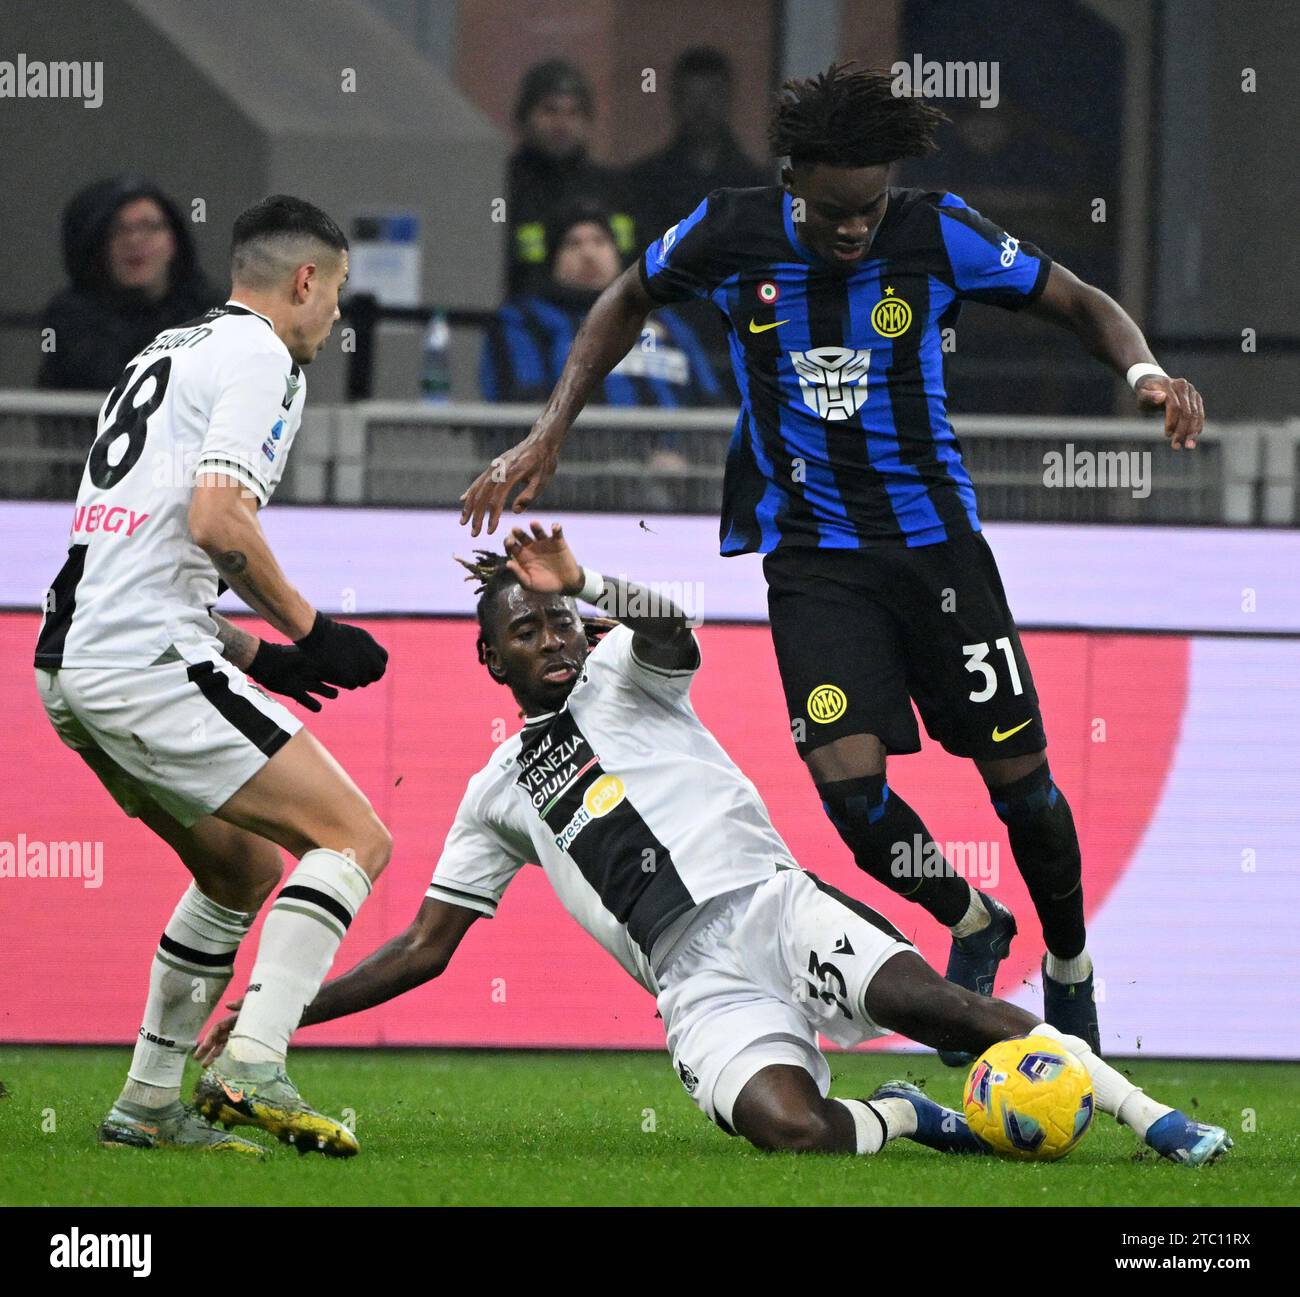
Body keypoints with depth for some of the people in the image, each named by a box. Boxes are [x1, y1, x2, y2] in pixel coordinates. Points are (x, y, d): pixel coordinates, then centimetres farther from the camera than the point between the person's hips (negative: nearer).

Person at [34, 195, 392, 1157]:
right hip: (147, 660, -9)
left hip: (73, 662, 9)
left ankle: (150, 1100, 20)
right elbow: (217, 520, -18)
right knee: (354, 838, -7)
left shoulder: (165, 351, 25)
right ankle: (252, 1069, -19)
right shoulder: (259, 359, -4)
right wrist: (307, 631, -5)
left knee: (246, 866, 23)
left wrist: (253, 656, 26)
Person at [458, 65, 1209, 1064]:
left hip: (934, 539, 0)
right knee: (848, 779, -15)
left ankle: (1069, 966, 28)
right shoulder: (730, 235, -8)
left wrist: (1144, 371, -23)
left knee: (1019, 774, 1)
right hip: (810, 553, 0)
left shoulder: (938, 235, -12)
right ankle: (972, 926, 15)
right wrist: (550, 433, 6)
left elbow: (1082, 304, -2)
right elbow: (629, 302, 12)